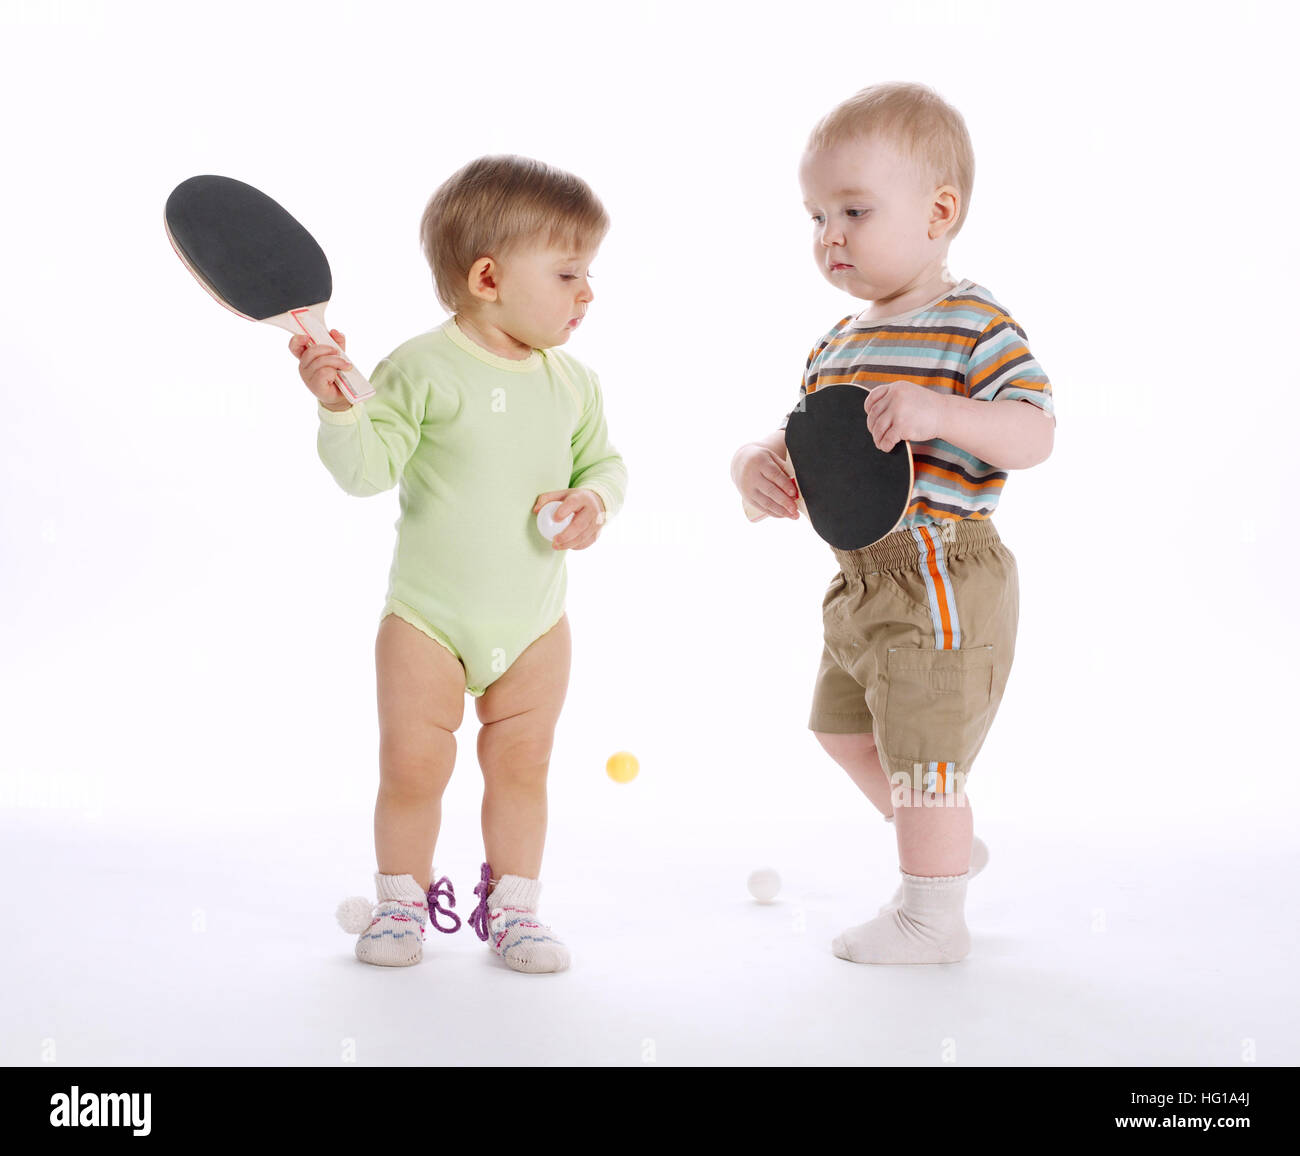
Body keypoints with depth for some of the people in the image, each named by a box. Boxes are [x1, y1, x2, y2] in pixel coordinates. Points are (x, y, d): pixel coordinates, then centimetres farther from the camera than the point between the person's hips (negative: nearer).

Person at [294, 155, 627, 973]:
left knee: (522, 766, 9)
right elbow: (368, 469, -18)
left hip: (537, 622, 4)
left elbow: (604, 461, 12)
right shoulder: (421, 369, -12)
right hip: (428, 620, -3)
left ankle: (514, 905, 24)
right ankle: (402, 902, 23)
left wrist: (594, 499, -10)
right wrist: (337, 406, -35)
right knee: (412, 769, 2)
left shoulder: (573, 382, 3)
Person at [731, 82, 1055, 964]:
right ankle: (951, 848, 44)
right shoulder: (837, 346, 10)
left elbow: (1034, 436, -22)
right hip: (864, 585, 10)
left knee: (923, 752, 0)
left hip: (944, 583, -9)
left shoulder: (974, 325, -14)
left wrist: (940, 412, -37)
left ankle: (933, 918, 20)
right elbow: (802, 442, 13)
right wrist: (759, 465, -10)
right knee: (843, 728, 23)